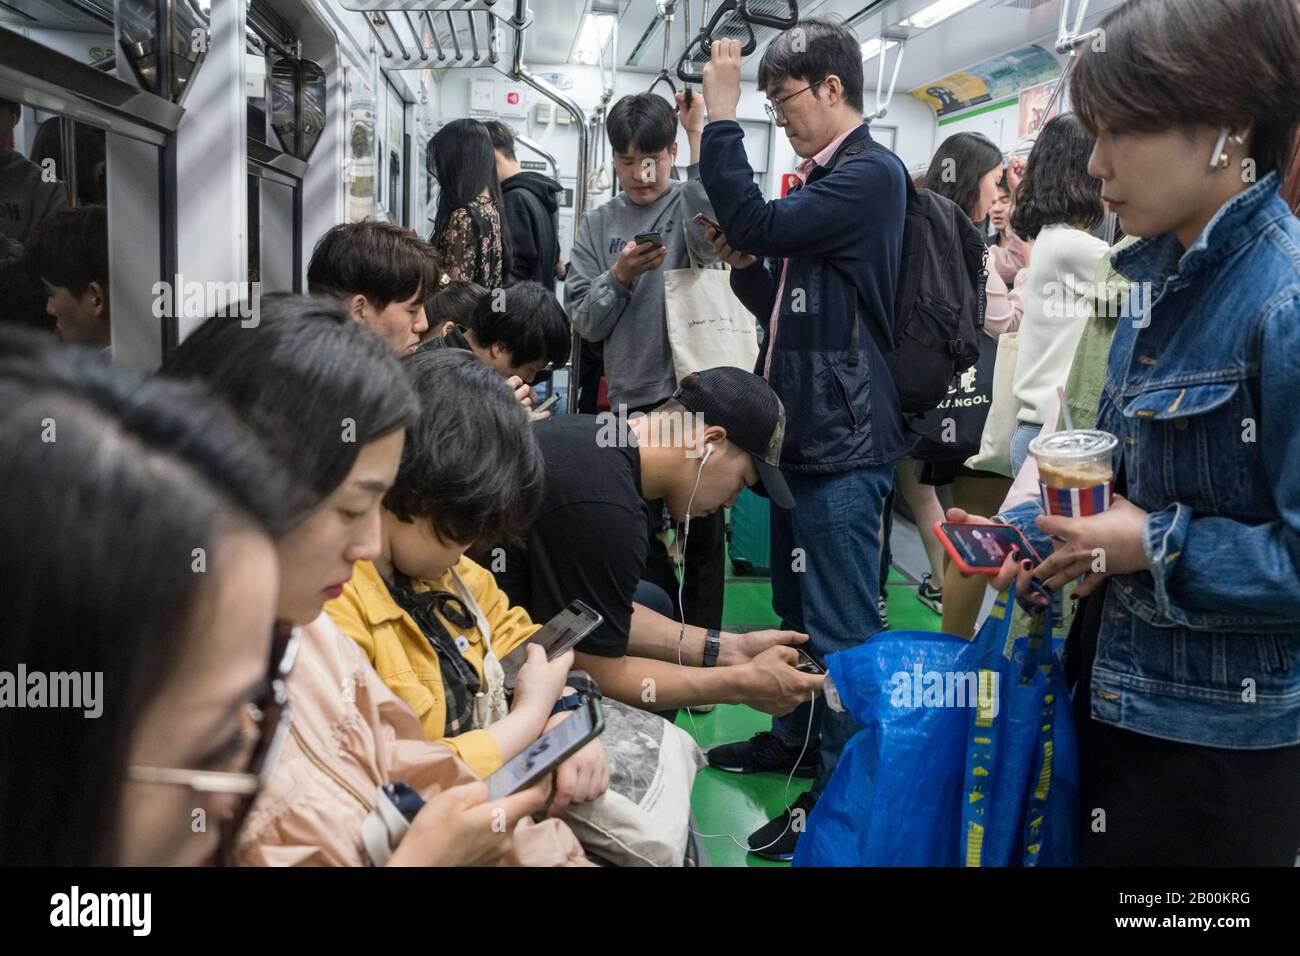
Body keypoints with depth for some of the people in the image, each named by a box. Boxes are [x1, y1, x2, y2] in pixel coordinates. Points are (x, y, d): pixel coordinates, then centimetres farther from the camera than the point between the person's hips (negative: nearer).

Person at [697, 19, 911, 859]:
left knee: (841, 626, -3)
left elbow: (760, 224, -24)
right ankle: (796, 737, 35)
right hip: (803, 428, 10)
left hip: (844, 438, -10)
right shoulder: (819, 180, 17)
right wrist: (743, 263, 2)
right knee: (798, 605, 20)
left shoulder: (872, 174, -12)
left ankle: (842, 794, 7)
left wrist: (722, 117, -15)